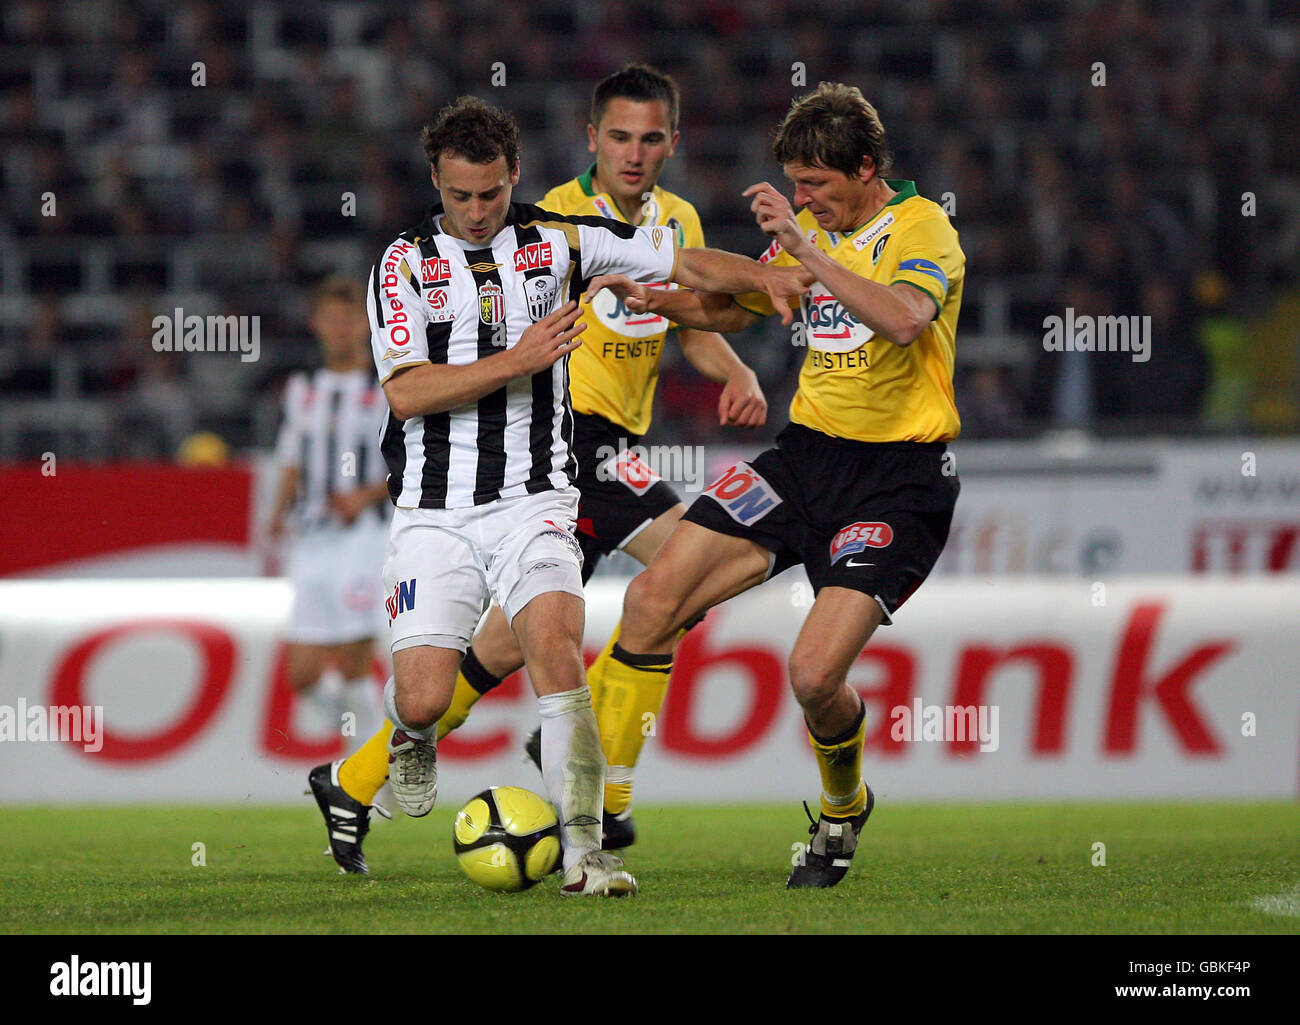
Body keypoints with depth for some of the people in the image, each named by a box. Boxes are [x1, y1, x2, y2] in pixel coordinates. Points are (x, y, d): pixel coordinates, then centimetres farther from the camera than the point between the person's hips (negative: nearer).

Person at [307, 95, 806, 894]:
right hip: (433, 515, 0)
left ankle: (583, 851, -23)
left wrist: (765, 276, -10)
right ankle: (413, 739, 30)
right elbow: (407, 391, -11)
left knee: (556, 649, -23)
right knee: (424, 699, -9)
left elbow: (685, 264, 8)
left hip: (533, 499, 0)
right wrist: (520, 359, -17)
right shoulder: (405, 264, 1)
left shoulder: (560, 241, 5)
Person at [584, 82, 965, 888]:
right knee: (654, 595, -8)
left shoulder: (923, 229, -11)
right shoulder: (811, 229, 11)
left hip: (898, 474, -7)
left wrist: (805, 246, -34)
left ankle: (843, 812, 15)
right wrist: (661, 301, 6)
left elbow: (904, 318, -33)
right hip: (808, 452, 7)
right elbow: (736, 308, 26)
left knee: (815, 673, -18)